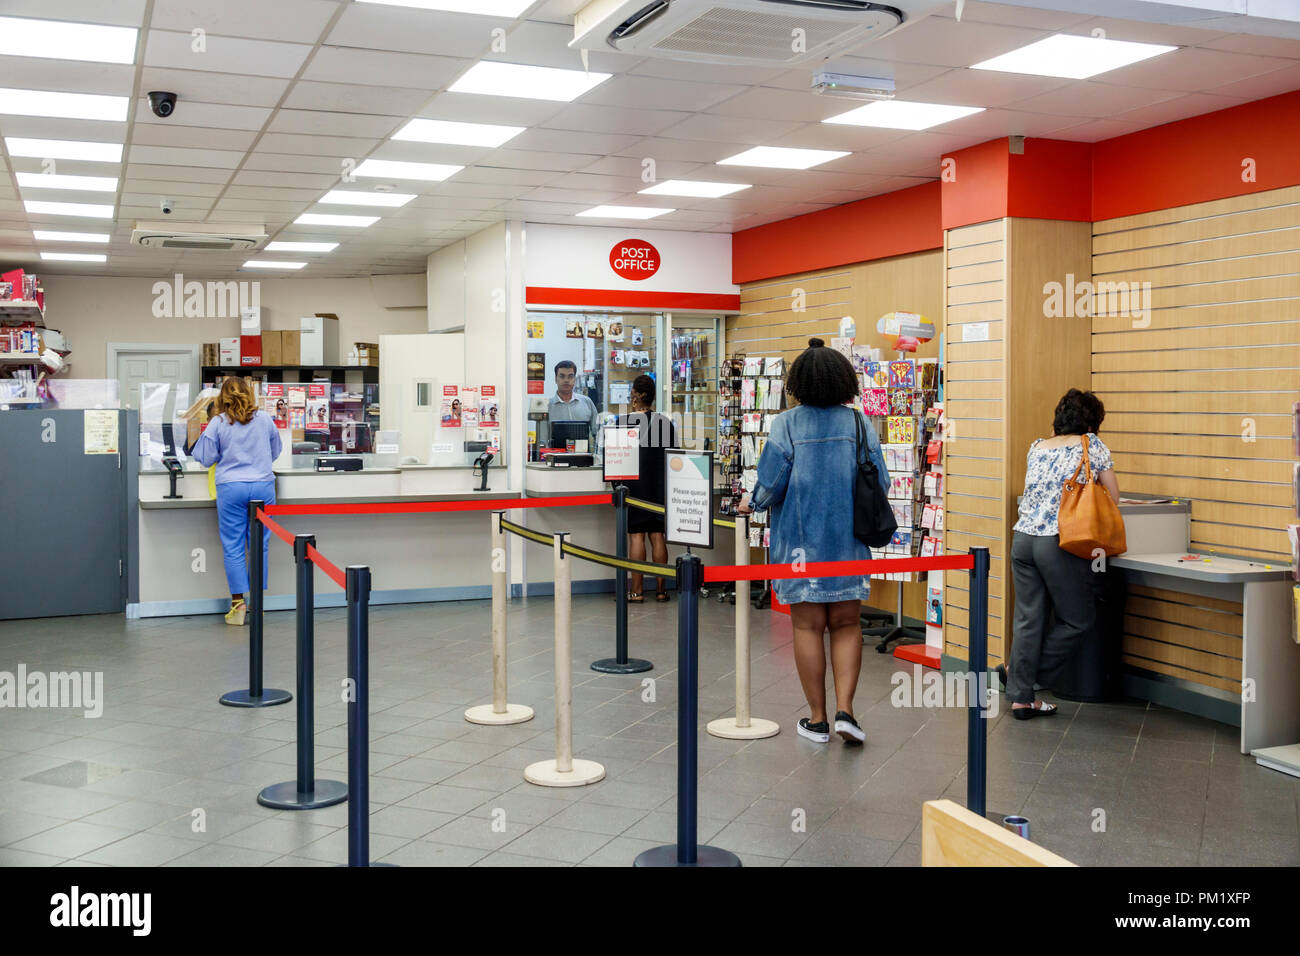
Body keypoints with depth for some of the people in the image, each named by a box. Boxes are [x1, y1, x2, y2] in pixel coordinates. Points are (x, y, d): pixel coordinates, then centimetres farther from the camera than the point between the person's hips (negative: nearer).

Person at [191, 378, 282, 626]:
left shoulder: (218, 423, -2)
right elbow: (275, 452, 17)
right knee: (260, 545, 7)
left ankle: (238, 602, 2)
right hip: (263, 486, 2)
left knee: (233, 547, 4)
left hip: (231, 488, -2)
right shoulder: (265, 419, 4)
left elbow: (206, 458, 2)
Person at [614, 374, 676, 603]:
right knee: (658, 536, 7)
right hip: (661, 489, 3)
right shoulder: (666, 423, 2)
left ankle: (637, 590, 1)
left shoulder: (623, 422, -8)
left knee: (636, 536, 0)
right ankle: (661, 589, 11)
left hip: (635, 487, -3)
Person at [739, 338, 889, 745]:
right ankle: (844, 710, 2)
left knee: (808, 626, 7)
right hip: (848, 542, 2)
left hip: (800, 540, -1)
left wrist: (752, 503, 13)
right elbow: (880, 483, -1)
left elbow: (771, 483, -8)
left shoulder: (786, 425, -8)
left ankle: (817, 719, 14)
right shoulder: (859, 423, -2)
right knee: (846, 624, 12)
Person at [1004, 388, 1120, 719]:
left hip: (1023, 539, 6)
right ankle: (1018, 674, 13)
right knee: (1078, 620, 11)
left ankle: (1021, 697, 11)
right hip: (1060, 543, -6)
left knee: (1028, 619, 9)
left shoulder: (1036, 448, 16)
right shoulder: (1091, 446, 3)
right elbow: (1113, 498, 6)